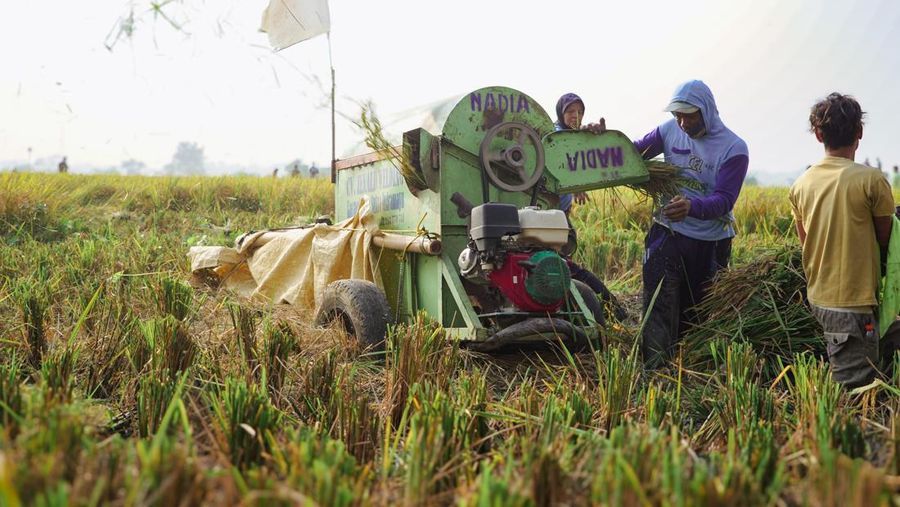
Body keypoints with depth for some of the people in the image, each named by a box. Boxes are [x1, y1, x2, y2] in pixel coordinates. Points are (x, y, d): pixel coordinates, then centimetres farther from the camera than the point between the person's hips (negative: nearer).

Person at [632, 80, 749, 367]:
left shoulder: (733, 148, -12)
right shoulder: (670, 130, -1)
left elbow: (724, 200, -21)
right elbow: (636, 151, 13)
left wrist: (692, 207, -42)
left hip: (710, 243, -1)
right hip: (667, 233, 1)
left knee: (698, 311, 13)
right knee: (659, 304, -11)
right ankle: (654, 369, -12)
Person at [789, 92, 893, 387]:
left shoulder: (801, 184, 4)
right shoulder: (872, 180, -12)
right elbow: (885, 240, -1)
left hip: (818, 298, 6)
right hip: (854, 303, -6)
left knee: (840, 381, 17)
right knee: (853, 388, -1)